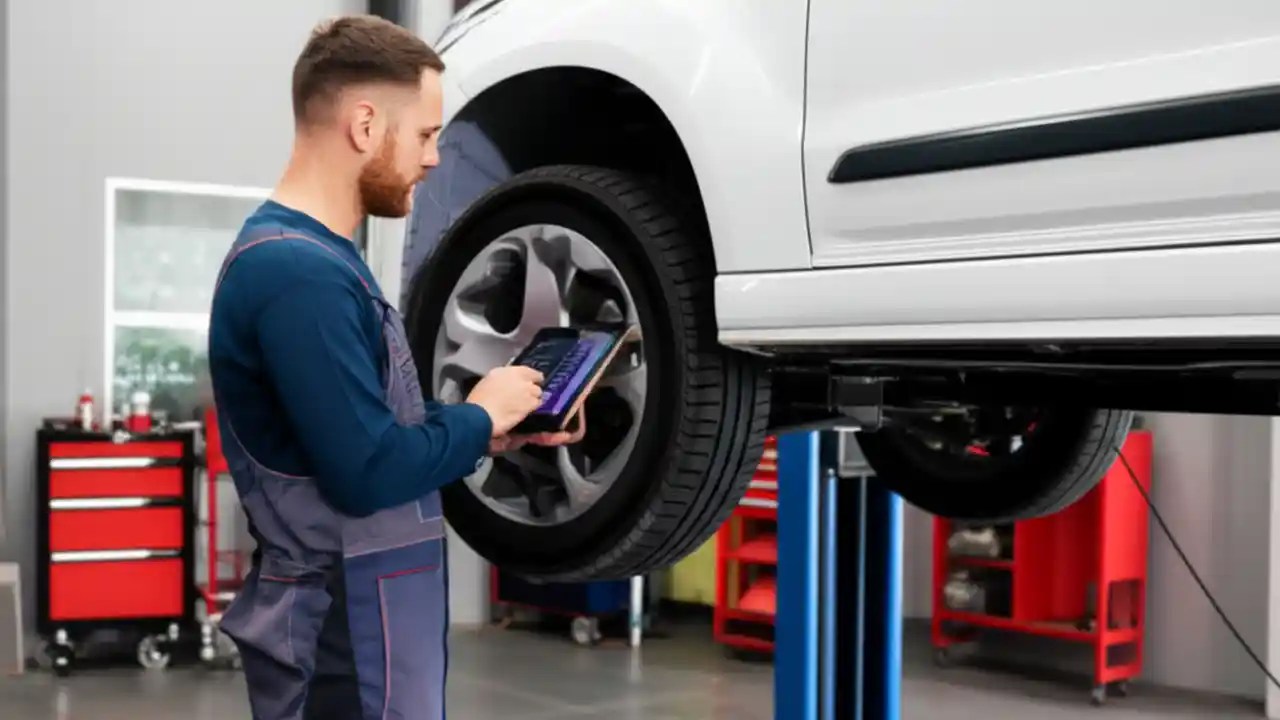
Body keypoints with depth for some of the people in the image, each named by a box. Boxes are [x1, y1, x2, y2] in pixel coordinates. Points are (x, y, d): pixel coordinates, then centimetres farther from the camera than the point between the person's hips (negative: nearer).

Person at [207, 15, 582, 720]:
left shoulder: (314, 256, 11)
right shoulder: (297, 271, -22)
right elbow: (368, 471, -26)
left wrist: (498, 432, 5)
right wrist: (482, 415, -10)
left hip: (357, 620, 10)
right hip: (344, 632, -10)